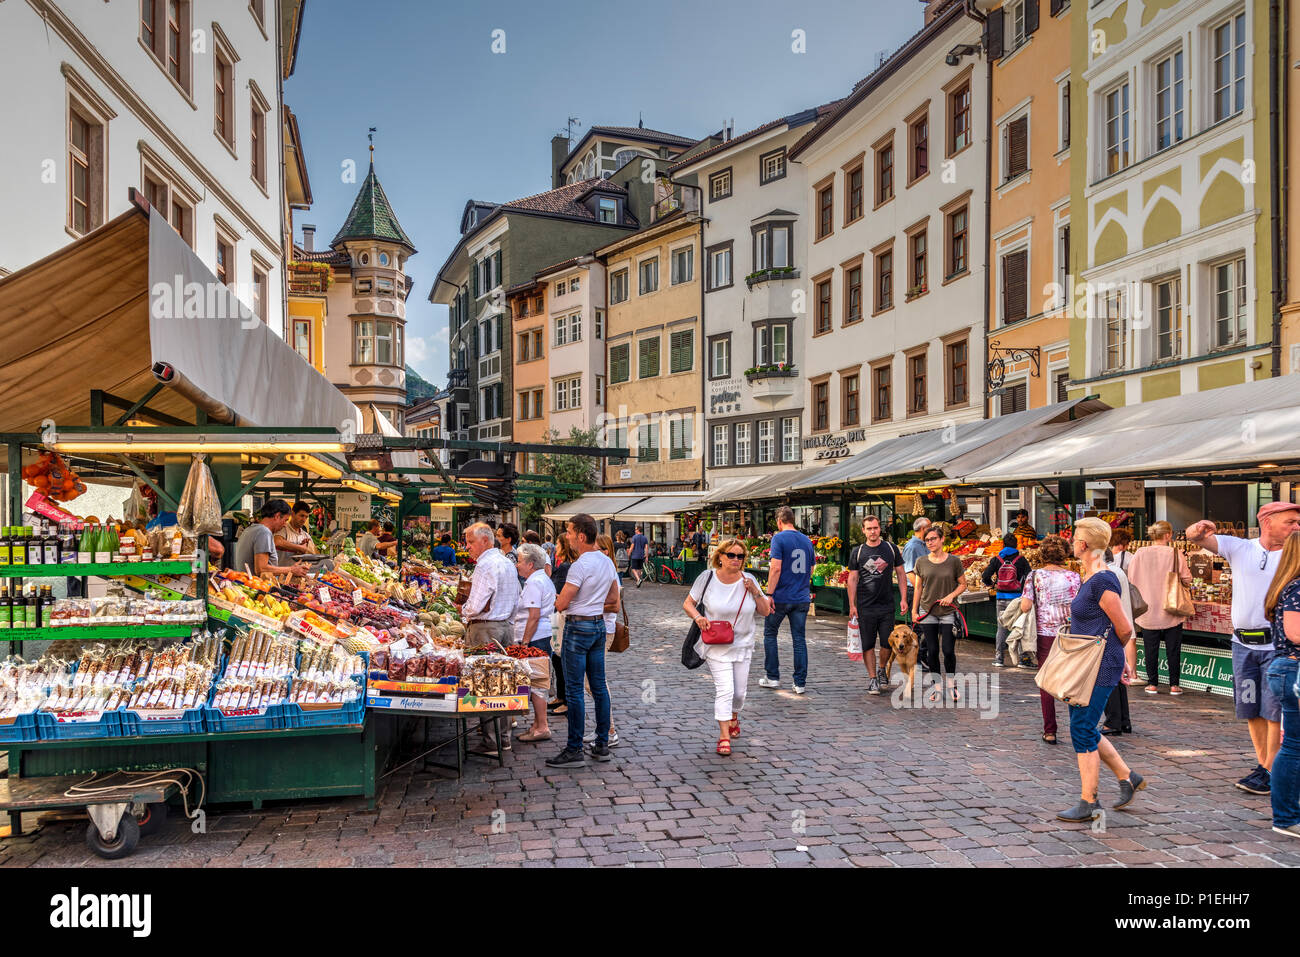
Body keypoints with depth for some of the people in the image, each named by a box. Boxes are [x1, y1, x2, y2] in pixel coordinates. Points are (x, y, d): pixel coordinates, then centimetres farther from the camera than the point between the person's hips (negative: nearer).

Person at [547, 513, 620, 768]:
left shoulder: (580, 565, -19)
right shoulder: (607, 562, 8)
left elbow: (561, 604, -17)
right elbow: (613, 600, 18)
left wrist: (561, 598, 5)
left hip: (578, 627, -9)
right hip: (599, 625, 9)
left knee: (574, 690, -3)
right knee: (599, 686, 13)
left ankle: (574, 750, 1)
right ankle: (602, 745, 19)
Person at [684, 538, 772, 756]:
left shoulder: (748, 580, 0)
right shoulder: (708, 577, -6)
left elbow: (765, 611, 3)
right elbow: (688, 603, 1)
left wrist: (755, 592, -12)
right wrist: (698, 617, -18)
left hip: (743, 645, 3)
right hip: (716, 646, -3)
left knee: (739, 692, 11)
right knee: (724, 690, -13)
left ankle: (733, 716, 43)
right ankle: (724, 737, -3)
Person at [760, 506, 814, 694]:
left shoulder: (779, 538, -9)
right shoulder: (807, 540, 10)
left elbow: (776, 568, -17)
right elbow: (810, 570, 17)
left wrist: (769, 594, -15)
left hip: (781, 597, -5)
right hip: (802, 598, 5)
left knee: (770, 634, 13)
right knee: (799, 640, 7)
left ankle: (772, 677, 16)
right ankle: (800, 683, 7)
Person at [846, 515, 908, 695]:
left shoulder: (891, 548, 6)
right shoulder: (858, 552, 3)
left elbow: (901, 574, 10)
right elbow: (852, 579, 3)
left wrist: (903, 599, 2)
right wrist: (852, 605, -3)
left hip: (887, 606, 1)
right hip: (865, 607, -1)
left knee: (888, 643, 3)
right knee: (868, 645, 2)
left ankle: (882, 669, 29)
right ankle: (872, 678, 12)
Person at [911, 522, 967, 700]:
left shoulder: (954, 561, -2)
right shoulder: (921, 562, 2)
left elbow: (963, 584, 6)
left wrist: (951, 596, -11)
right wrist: (914, 610, 7)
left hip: (948, 612, -1)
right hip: (927, 612, 2)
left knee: (948, 650, -4)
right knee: (932, 650, 3)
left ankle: (951, 684, 17)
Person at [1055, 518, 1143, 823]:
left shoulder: (1102, 581, -18)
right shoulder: (1090, 578, 12)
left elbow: (1124, 629, -14)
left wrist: (1114, 655, 5)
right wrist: (1123, 660, 18)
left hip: (1101, 667, -10)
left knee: (1083, 731, -4)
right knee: (1084, 729, 15)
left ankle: (1089, 803, 5)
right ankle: (1128, 777, 30)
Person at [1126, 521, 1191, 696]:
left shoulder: (1140, 554, -6)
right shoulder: (1176, 554, -10)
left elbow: (1130, 579, 0)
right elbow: (1187, 579, -7)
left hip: (1148, 611, 1)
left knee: (1151, 648, 9)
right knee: (1173, 649, 10)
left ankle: (1153, 684, 14)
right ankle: (1174, 685, 15)